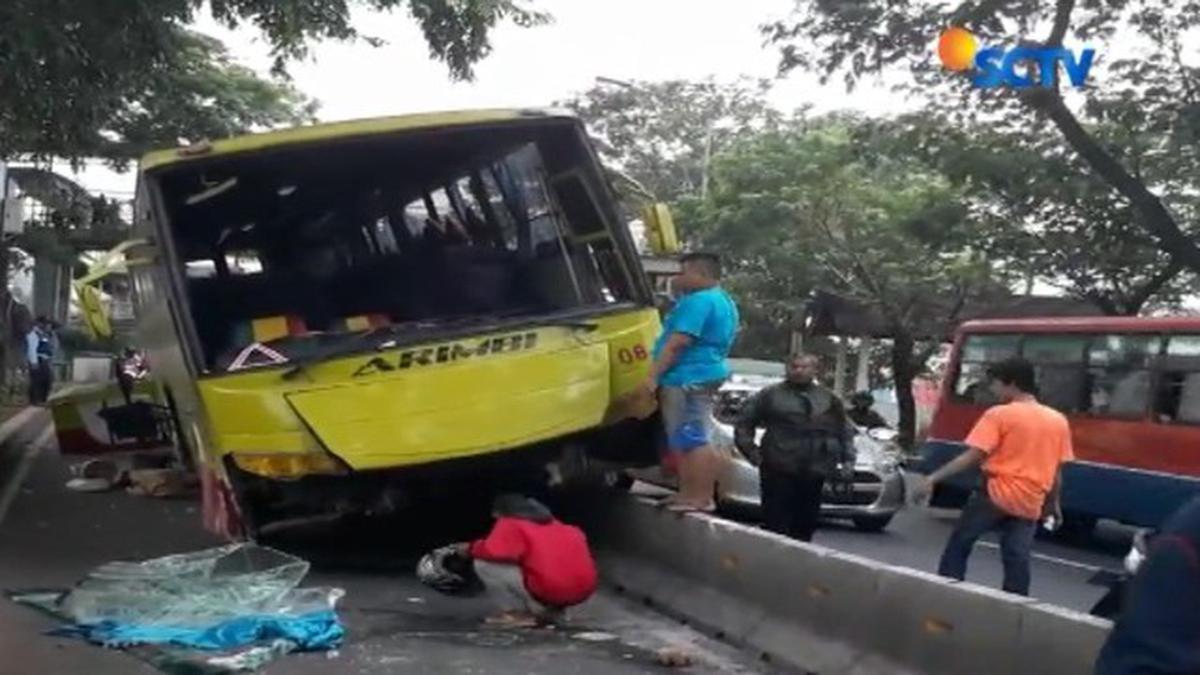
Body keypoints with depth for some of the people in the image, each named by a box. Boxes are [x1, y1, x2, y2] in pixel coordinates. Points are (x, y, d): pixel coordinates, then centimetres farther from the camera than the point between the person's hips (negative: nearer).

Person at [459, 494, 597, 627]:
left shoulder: (510, 525, 3)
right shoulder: (556, 525, 25)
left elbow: (493, 552, -14)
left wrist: (471, 548, 9)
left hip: (548, 592, -8)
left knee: (483, 564, 1)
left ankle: (517, 613, 4)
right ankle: (553, 611, 21)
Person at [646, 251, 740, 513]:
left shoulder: (698, 301, -18)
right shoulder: (723, 301, 18)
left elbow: (676, 343, -23)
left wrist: (653, 376, -21)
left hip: (688, 379, -12)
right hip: (702, 376, 12)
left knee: (693, 440, -9)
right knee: (689, 439, 16)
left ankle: (701, 498, -7)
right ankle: (689, 493, 22)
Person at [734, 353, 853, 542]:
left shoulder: (829, 399, 14)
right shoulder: (770, 395, 3)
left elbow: (845, 432, 20)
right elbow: (743, 424, 7)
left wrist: (847, 460, 10)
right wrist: (752, 452, -1)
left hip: (814, 474, 3)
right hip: (778, 472, -3)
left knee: (805, 526, 8)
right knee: (776, 526, -5)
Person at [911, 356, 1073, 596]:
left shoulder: (999, 415, -8)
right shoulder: (1058, 421, 9)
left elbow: (972, 456, -14)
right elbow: (1057, 470, 13)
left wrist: (932, 479, -13)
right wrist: (1053, 503, 25)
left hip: (997, 495, -5)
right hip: (1030, 505, 5)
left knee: (958, 543, 11)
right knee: (1017, 560, 6)